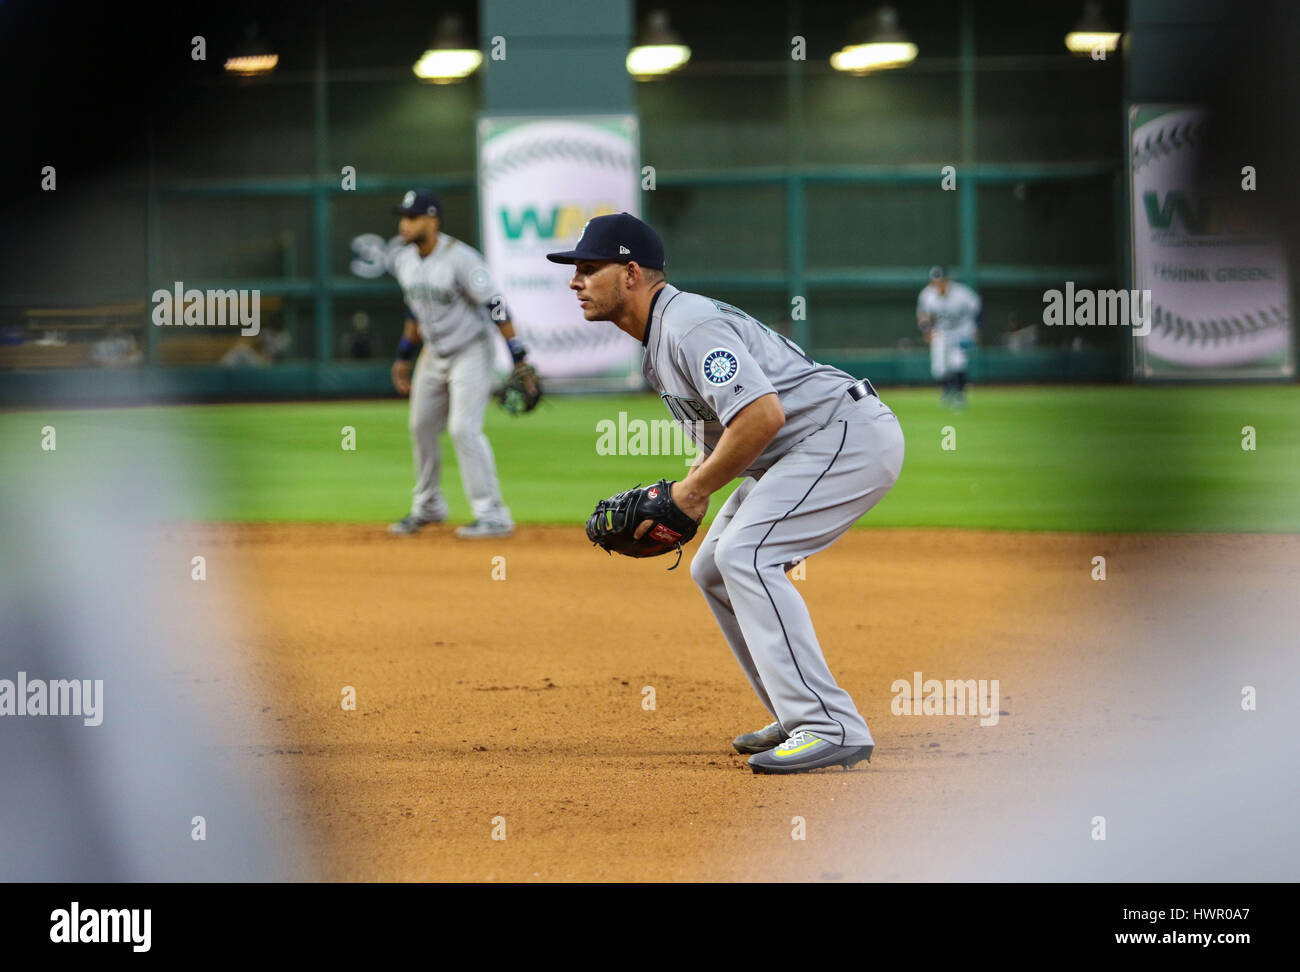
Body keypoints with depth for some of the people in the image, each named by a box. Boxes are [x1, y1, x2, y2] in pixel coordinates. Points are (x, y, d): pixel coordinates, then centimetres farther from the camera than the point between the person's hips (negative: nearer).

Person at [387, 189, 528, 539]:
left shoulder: (459, 258, -24)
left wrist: (519, 357, -27)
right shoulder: (404, 260, 1)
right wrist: (404, 355, 19)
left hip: (469, 352, -8)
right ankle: (428, 506, 31)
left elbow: (494, 306, -24)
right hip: (434, 353, 8)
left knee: (464, 428, -17)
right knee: (421, 427, 13)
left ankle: (493, 516, -13)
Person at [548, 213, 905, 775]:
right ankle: (800, 716, 18)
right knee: (713, 569, 14)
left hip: (850, 432, -11)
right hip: (802, 451, 11)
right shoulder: (660, 339, 15)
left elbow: (762, 414, -29)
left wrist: (694, 492, -18)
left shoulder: (688, 325, -19)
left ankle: (831, 727, -26)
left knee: (745, 555, -22)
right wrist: (674, 504, 5)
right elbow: (719, 430, 22)